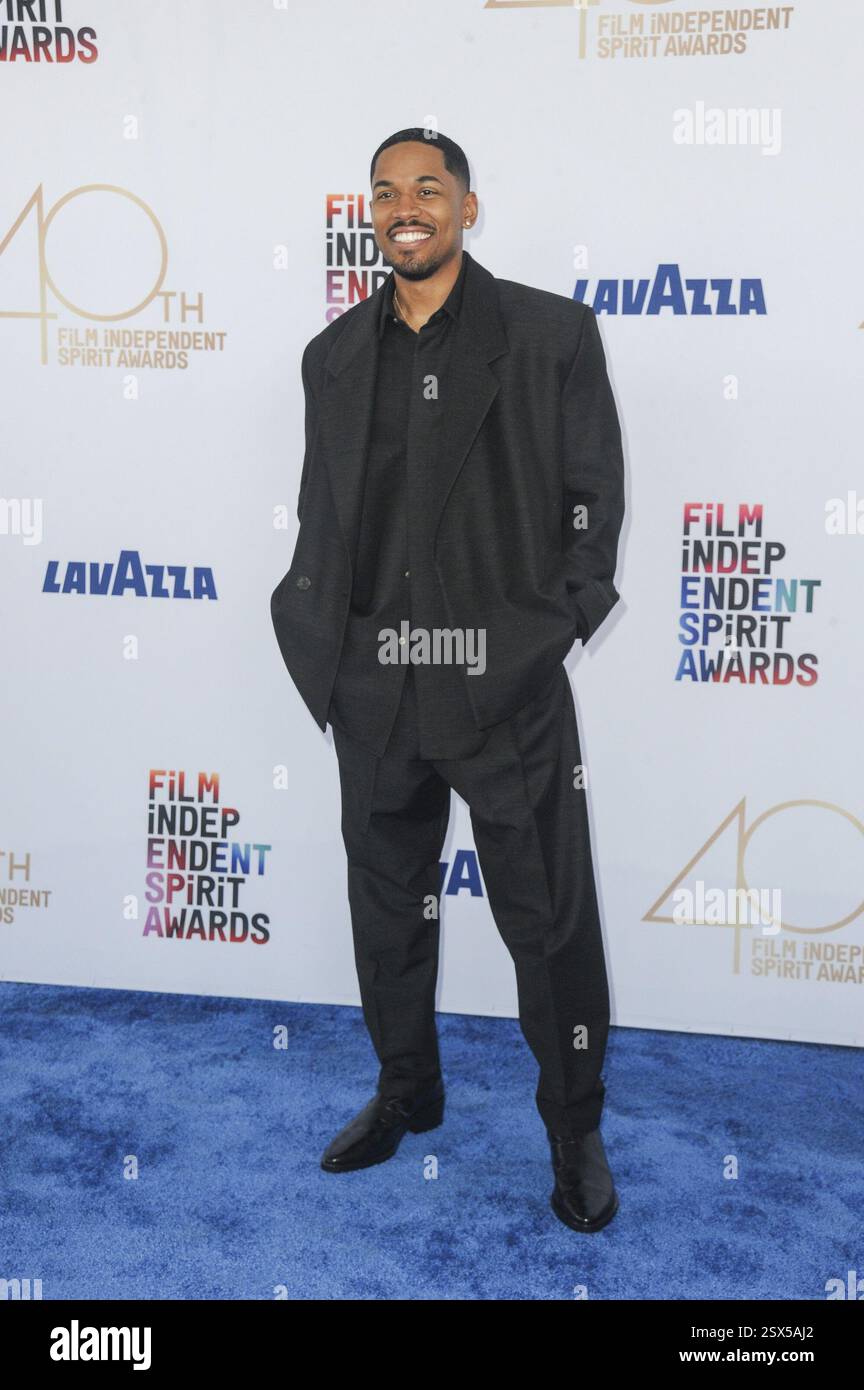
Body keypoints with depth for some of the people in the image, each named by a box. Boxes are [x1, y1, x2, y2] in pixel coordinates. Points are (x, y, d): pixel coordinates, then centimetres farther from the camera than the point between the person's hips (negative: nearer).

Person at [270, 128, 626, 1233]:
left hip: (509, 685, -4)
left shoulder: (552, 334, -1)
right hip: (374, 689, 4)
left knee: (550, 922, 5)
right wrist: (324, 636, 5)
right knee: (387, 908, 17)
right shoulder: (335, 355, 11)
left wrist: (551, 627, -5)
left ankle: (575, 1130, 25)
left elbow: (594, 497, 0)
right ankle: (406, 1093, 38)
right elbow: (320, 515, 15)